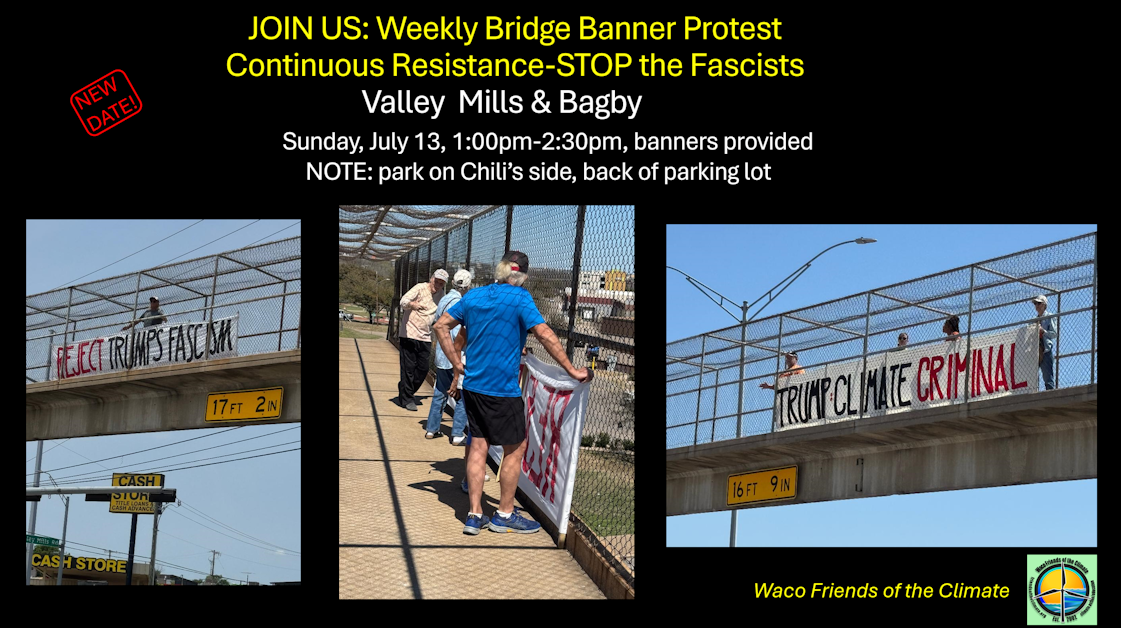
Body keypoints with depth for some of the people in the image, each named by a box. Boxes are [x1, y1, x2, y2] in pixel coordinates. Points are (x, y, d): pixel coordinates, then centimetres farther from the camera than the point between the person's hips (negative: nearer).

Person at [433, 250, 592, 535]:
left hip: (473, 384, 6)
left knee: (478, 445, 11)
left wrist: (457, 365, 11)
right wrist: (572, 371, -16)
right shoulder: (519, 298, -13)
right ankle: (505, 515, 14)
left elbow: (441, 325, 10)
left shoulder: (474, 296, 6)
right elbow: (544, 335, -20)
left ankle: (474, 514, 11)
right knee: (515, 448, 8)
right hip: (502, 389, -6)